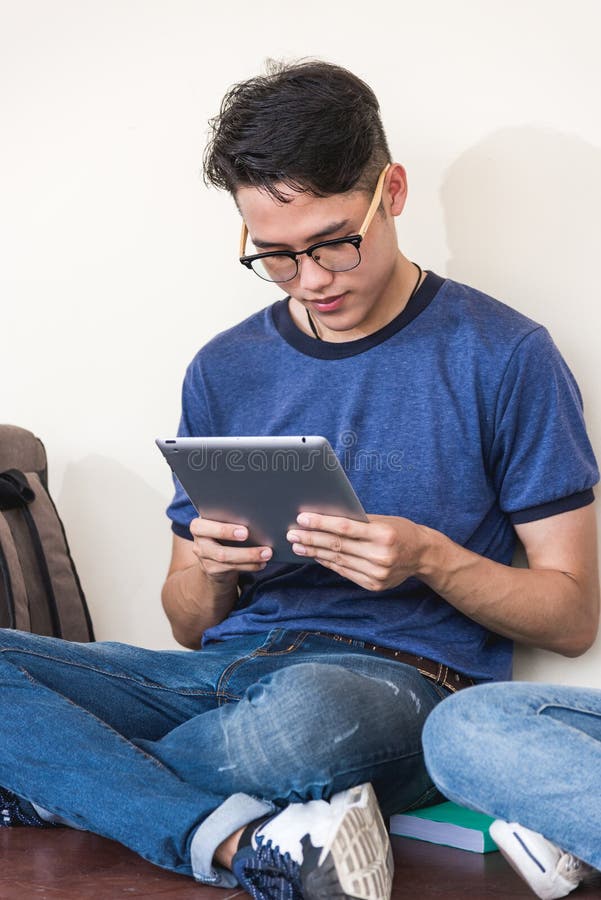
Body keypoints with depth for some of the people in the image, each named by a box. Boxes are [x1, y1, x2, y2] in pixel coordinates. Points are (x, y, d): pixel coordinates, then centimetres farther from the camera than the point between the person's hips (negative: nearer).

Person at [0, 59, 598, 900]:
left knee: (306, 710, -41)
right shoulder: (223, 371, 14)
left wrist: (431, 558, -16)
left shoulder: (505, 356, 1)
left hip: (405, 680, -4)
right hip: (231, 670, 5)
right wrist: (211, 568, -7)